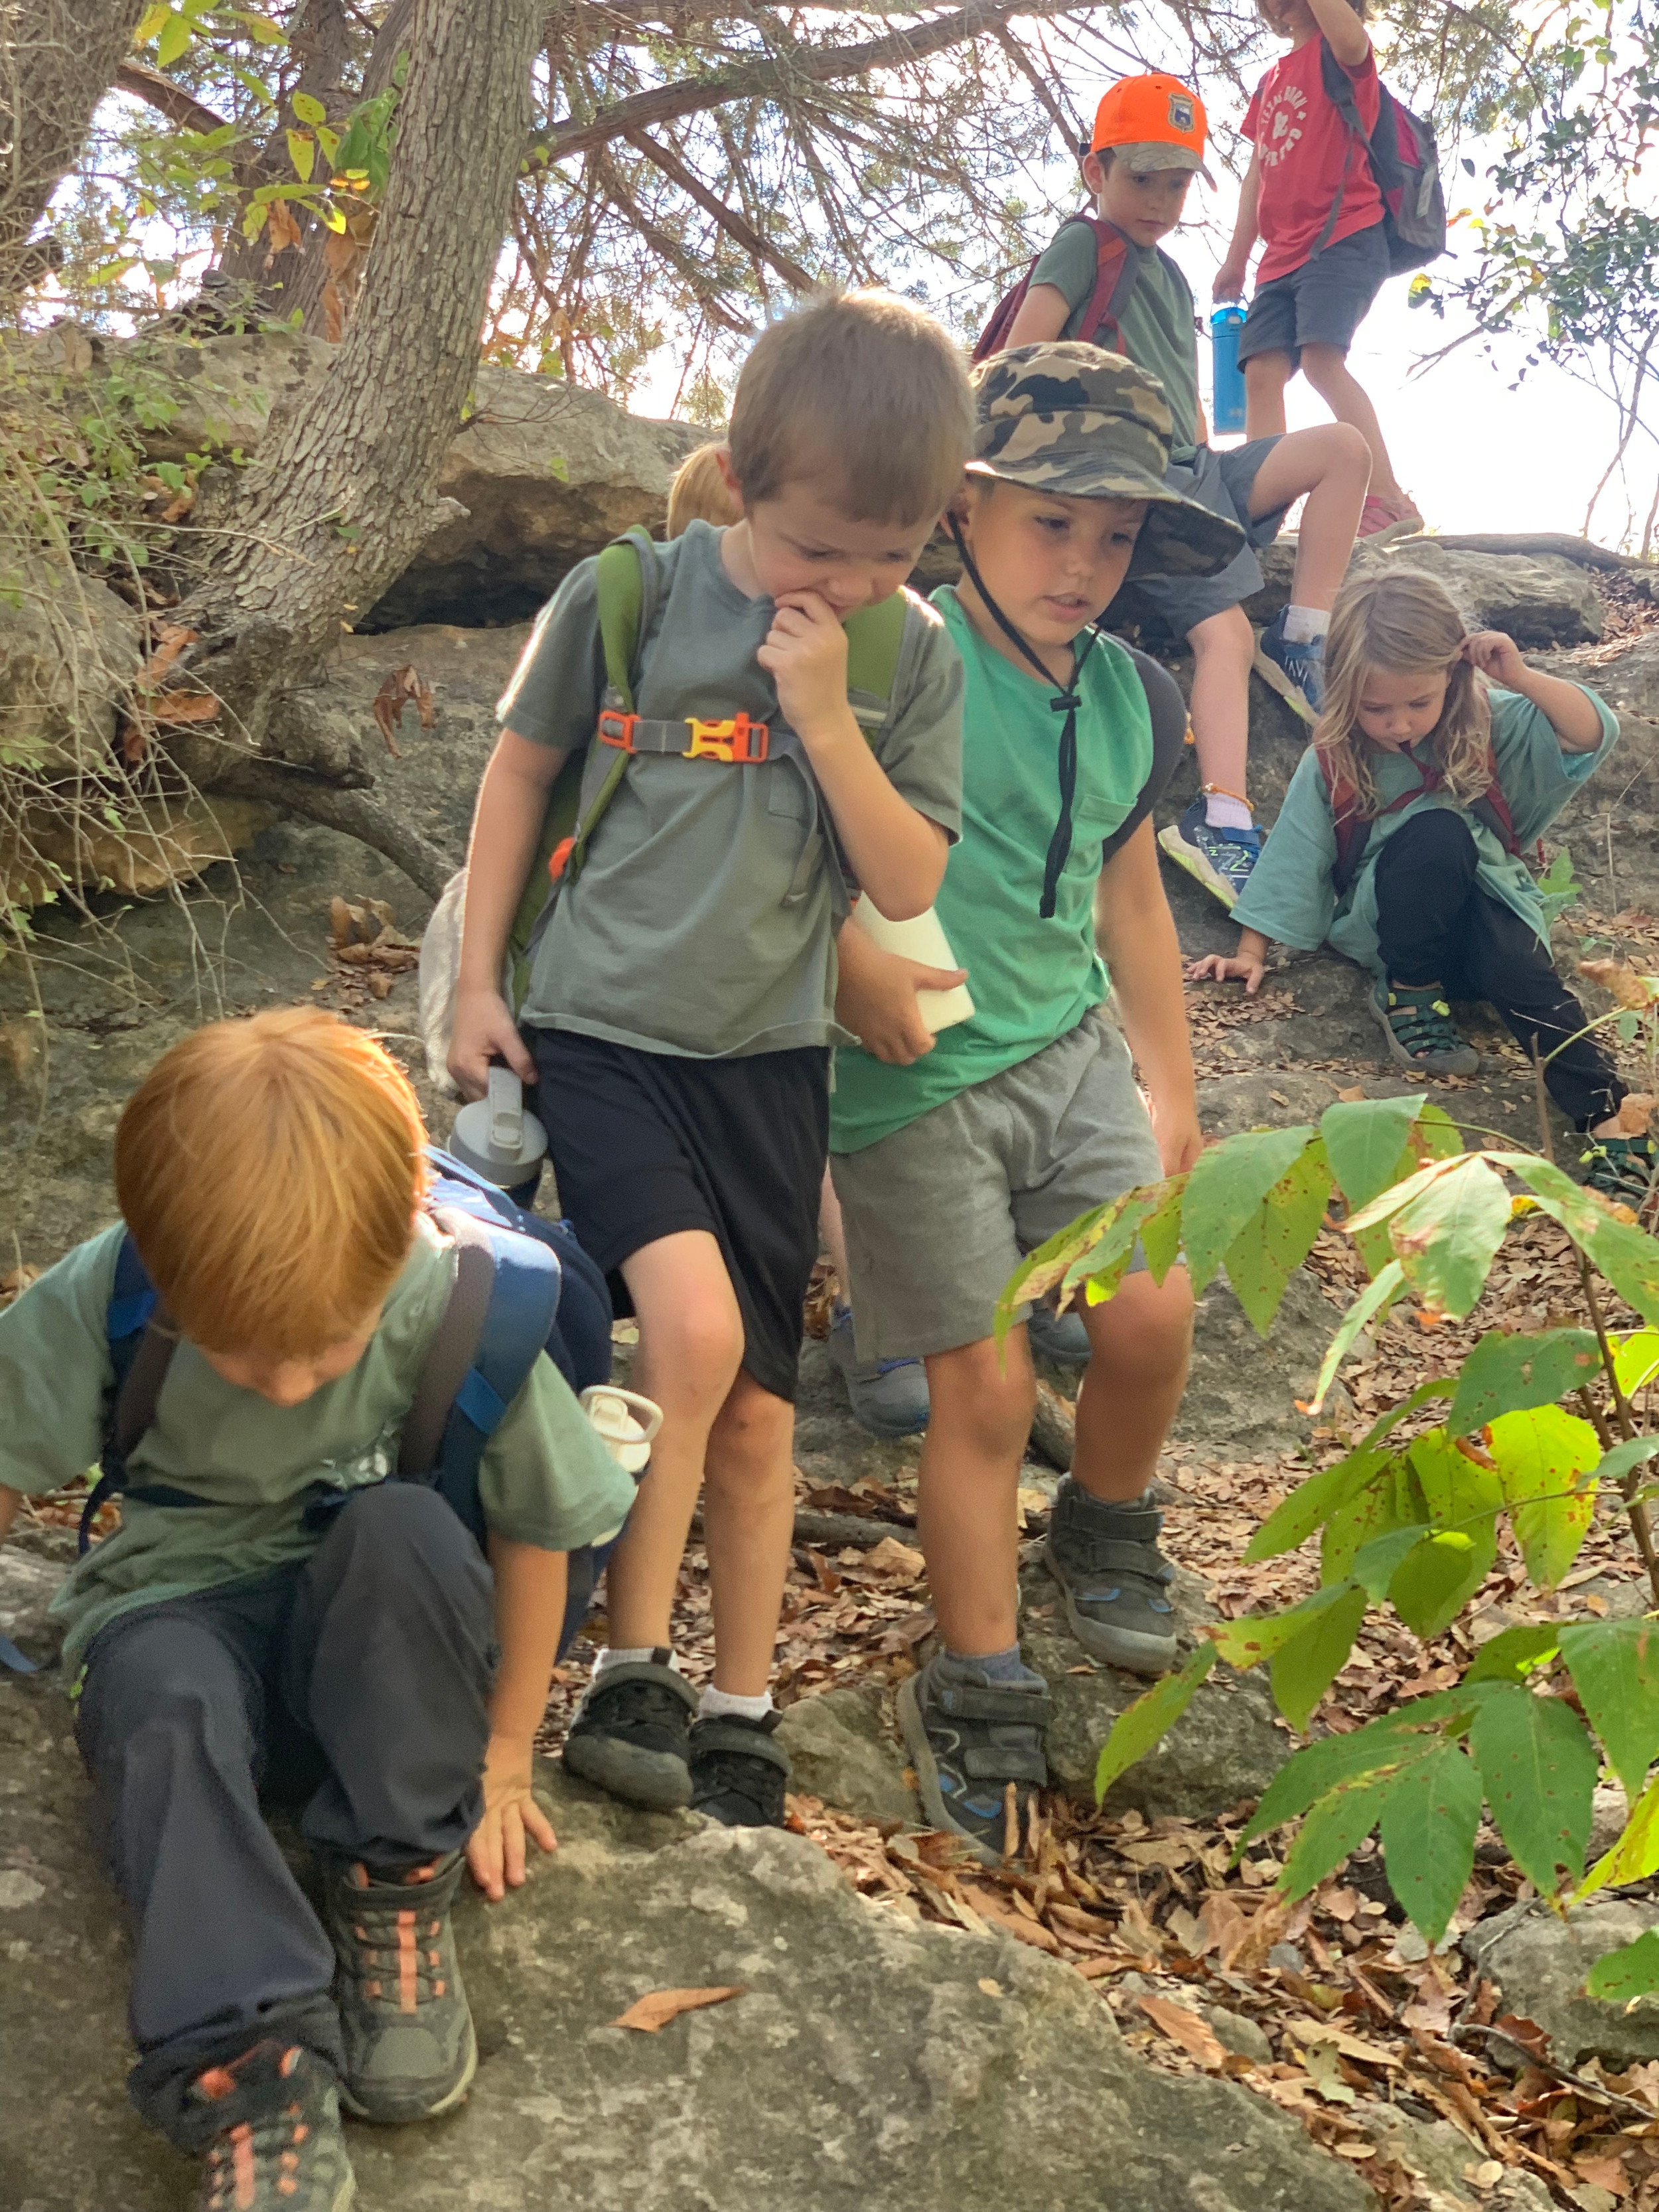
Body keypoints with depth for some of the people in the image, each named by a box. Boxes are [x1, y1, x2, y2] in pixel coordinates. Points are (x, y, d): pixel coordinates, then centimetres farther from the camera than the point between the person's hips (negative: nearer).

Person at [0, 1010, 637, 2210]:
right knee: (168, 1703, -35)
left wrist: (503, 1753, -2)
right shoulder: (100, 1298, -22)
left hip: (375, 1620, 0)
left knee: (406, 1530, -34)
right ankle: (253, 2068, -33)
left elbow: (535, 1525, -10)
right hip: (182, 1600, 0)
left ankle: (398, 1897, -15)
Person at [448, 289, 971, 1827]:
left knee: (756, 1406, 7)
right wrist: (476, 980, 4)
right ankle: (629, 1672, -4)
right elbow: (522, 767, 5)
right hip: (597, 1028, -3)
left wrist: (823, 714, -18)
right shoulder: (623, 599, -8)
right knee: (696, 1327, -23)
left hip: (769, 1056, 3)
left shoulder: (911, 655, -2)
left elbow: (910, 885, -6)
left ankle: (739, 1721, 23)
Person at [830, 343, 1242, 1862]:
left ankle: (1105, 1532, 23)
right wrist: (857, 966, -25)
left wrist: (1171, 1091, 20)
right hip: (915, 1077, -5)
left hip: (1070, 1050, 5)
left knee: (1153, 1312, -10)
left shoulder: (1129, 697, 8)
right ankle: (979, 1694, 16)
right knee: (985, 1387, -3)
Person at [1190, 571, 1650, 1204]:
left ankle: (1607, 1120, -38)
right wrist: (1251, 951, -5)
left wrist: (1522, 678, -30)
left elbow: (1593, 736, -17)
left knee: (1521, 967, -34)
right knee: (1437, 831, -32)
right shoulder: (1332, 763, -9)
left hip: (1486, 899, 1)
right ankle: (1406, 992, -16)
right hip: (1383, 920, -1)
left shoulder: (1489, 723, -8)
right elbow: (1294, 856, -3)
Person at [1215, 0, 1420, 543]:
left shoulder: (1339, 53, 3)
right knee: (1261, 371, -6)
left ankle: (1389, 501, -27)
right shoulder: (1271, 81, 25)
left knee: (1321, 358, -25)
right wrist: (1236, 259, 22)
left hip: (1343, 239, -8)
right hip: (1284, 255, 8)